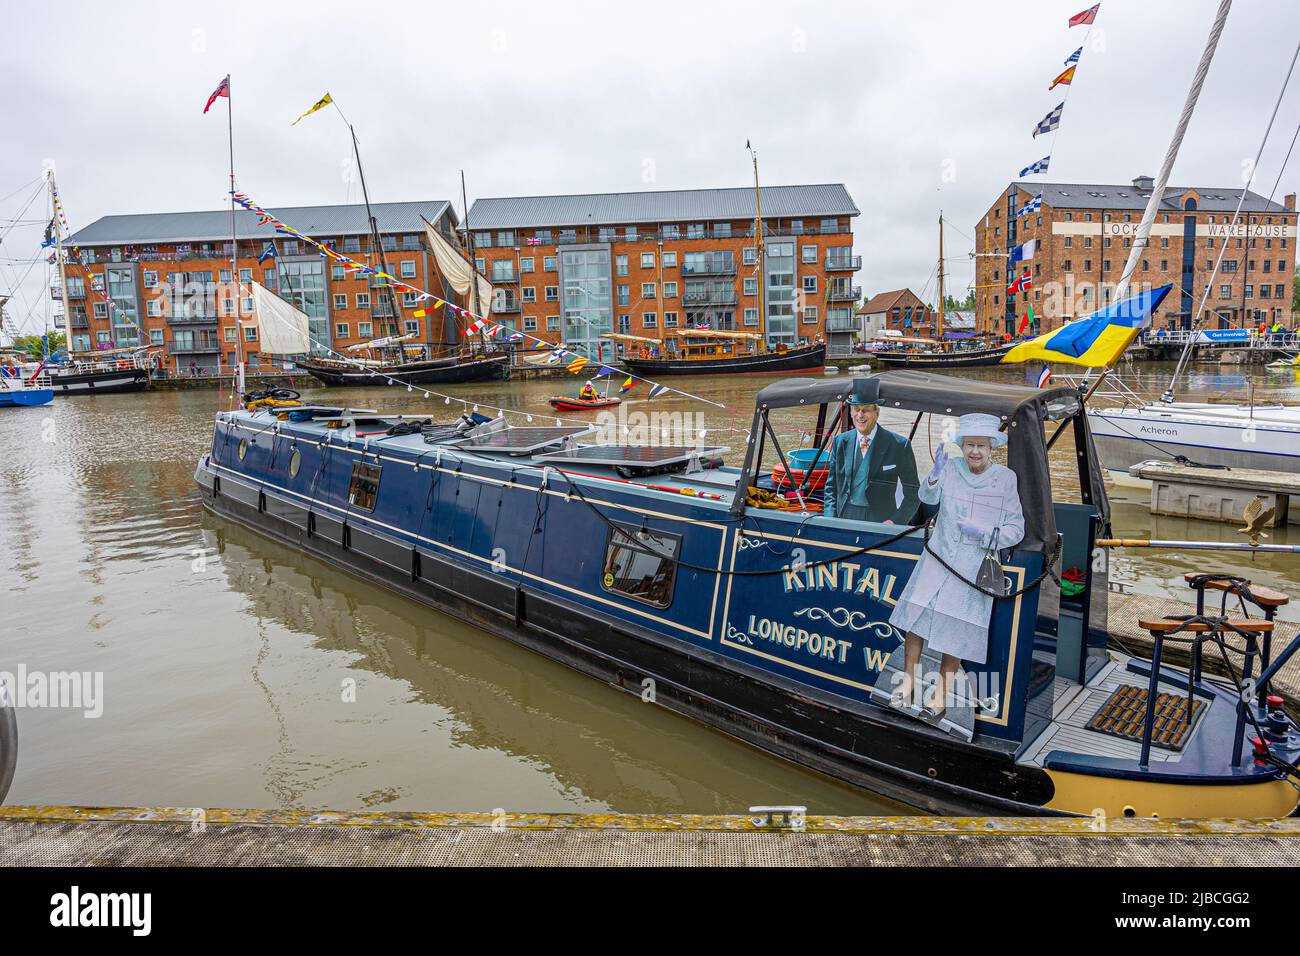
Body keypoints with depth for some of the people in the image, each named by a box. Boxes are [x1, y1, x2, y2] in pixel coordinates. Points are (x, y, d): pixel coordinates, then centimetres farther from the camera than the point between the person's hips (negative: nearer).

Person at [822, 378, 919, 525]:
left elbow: (912, 493, 4)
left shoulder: (899, 445, 0)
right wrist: (830, 519, 1)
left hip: (882, 521, -2)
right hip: (845, 518, 2)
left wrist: (896, 521, -10)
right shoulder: (840, 442, 10)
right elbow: (831, 487, 15)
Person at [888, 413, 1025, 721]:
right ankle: (908, 683, 15)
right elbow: (928, 497, -19)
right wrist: (935, 475, -38)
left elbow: (1016, 530, -2)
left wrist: (982, 532, -17)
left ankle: (940, 698, 19)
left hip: (974, 566, -1)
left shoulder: (1005, 478, -4)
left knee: (956, 633, 5)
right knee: (916, 619, -2)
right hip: (938, 558, 1)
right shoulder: (951, 468, -3)